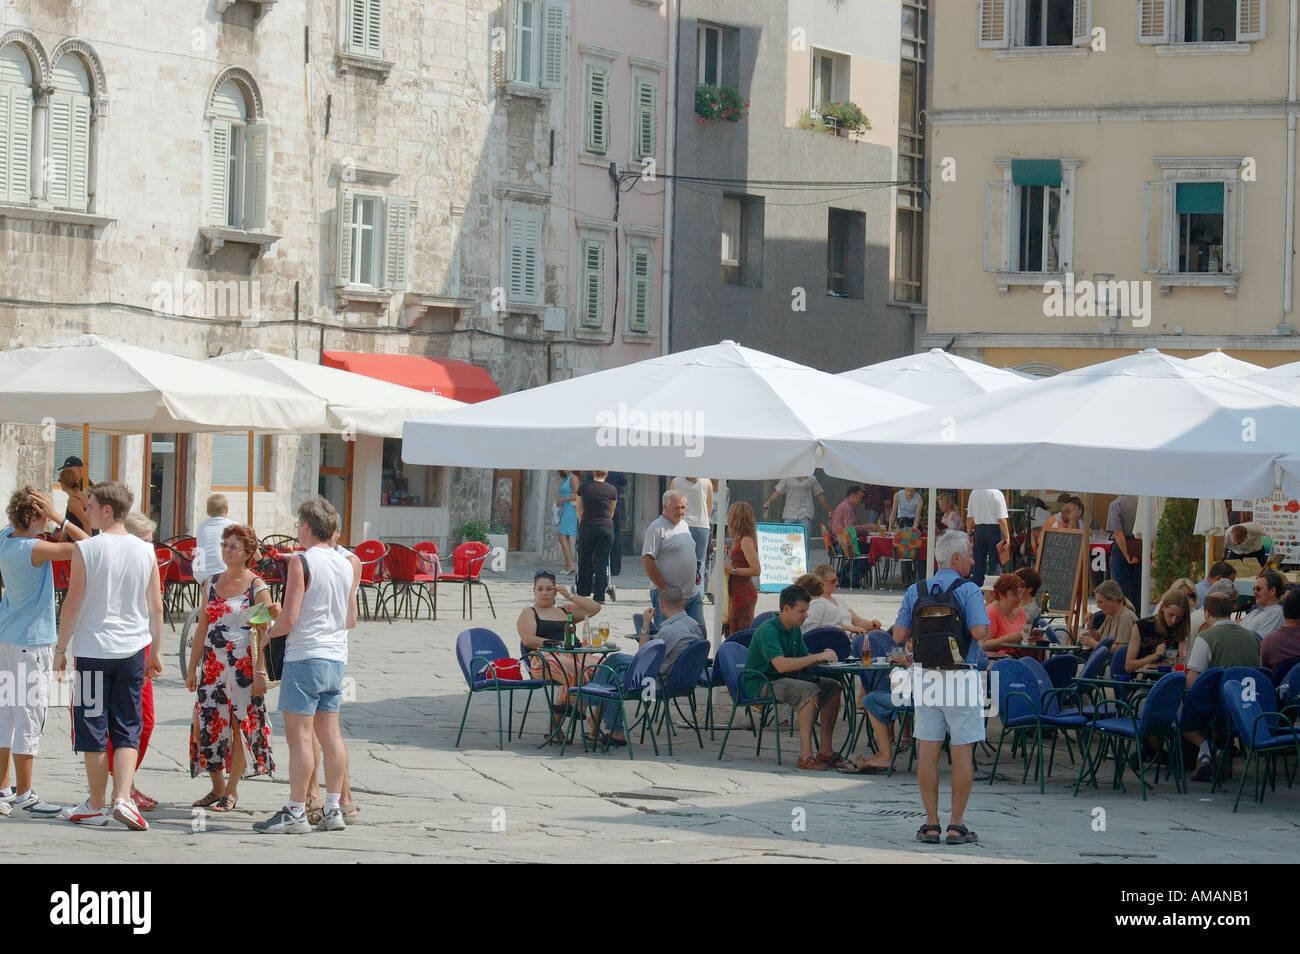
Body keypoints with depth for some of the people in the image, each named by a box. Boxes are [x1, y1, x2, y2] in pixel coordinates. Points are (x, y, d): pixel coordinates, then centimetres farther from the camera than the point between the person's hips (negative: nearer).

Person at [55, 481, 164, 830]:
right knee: (127, 730, 9)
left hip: (93, 648, -3)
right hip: (133, 649, 3)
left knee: (94, 729, 6)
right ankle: (123, 798, -6)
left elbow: (73, 603, -8)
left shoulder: (85, 549, -9)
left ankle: (96, 806, 12)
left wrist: (61, 648, 2)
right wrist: (156, 652, 15)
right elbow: (156, 606, 5)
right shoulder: (146, 551, 2)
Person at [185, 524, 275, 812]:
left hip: (244, 666, -5)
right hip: (213, 666, 5)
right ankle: (217, 787, 14)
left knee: (240, 725, -1)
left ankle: (231, 791, 9)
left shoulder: (257, 587, -5)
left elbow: (264, 633, -9)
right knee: (205, 724, 0)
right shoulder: (213, 582, 11)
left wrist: (259, 672, -15)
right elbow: (202, 628, 15)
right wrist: (192, 668, 12)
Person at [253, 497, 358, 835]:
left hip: (305, 657, -7)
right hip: (336, 658, 8)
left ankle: (296, 813, -6)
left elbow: (289, 617, -16)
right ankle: (333, 810, 11)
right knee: (330, 734, 10)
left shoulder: (301, 562, -12)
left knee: (299, 736, -6)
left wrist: (269, 633, 3)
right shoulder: (347, 565, 10)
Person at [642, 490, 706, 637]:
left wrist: (695, 573, 14)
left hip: (692, 594, 8)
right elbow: (647, 560, -17)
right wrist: (663, 587, -19)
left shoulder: (684, 525, 16)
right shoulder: (657, 528, -11)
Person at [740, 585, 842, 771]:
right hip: (760, 684, -9)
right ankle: (805, 756, -35)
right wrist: (817, 657, -30)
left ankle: (825, 751, -5)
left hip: (786, 679, 9)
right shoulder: (768, 630, -20)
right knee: (810, 691, -31)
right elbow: (781, 665, -32)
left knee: (832, 687, -4)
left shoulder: (794, 630, 10)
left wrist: (824, 657, -7)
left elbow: (804, 659, 16)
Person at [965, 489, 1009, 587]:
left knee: (978, 563, 10)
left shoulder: (973, 493, 4)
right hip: (994, 529, -5)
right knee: (996, 562, -1)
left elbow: (969, 517, 10)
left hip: (978, 530, 5)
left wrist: (969, 534, 18)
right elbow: (1002, 519, -13)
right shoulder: (997, 494, -10)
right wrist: (1007, 537, -9)